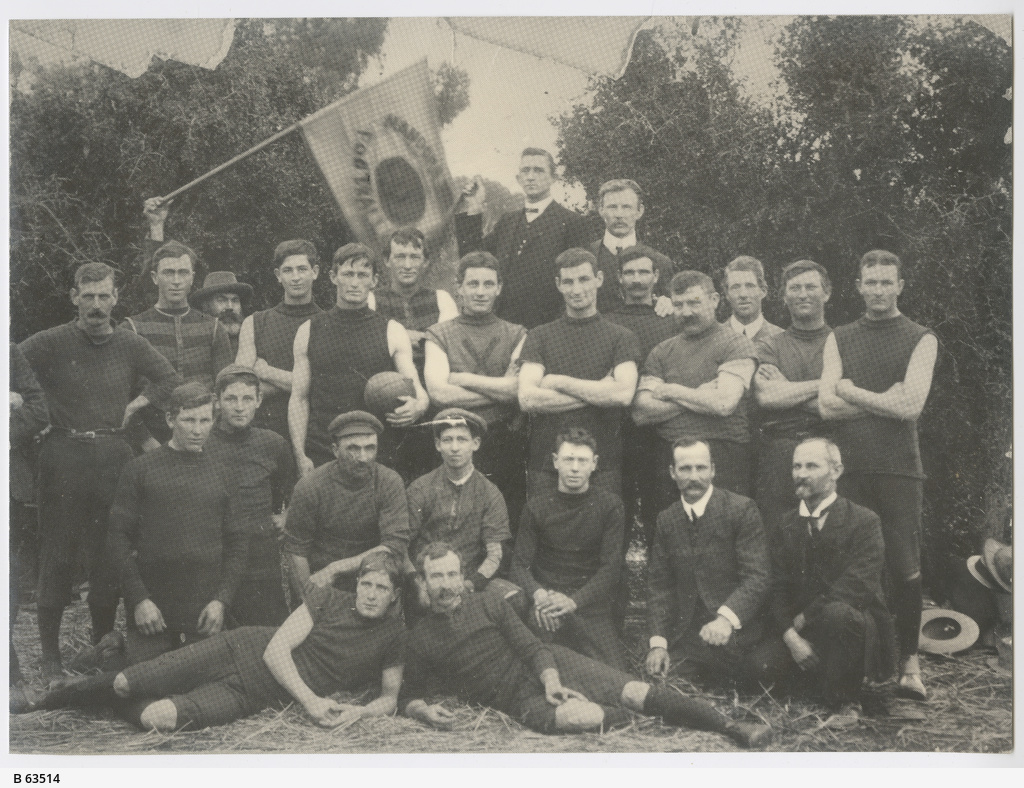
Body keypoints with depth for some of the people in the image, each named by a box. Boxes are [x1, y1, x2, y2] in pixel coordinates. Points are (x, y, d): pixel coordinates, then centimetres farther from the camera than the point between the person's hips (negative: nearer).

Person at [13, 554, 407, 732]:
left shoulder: (393, 635, -1)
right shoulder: (329, 599, -3)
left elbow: (390, 696, 8)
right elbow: (276, 649, -9)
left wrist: (360, 711, -14)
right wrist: (310, 700, -19)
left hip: (257, 698, 0)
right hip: (244, 650, 0)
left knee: (155, 718, -25)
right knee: (123, 683, -11)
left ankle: (132, 705, 12)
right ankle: (47, 700, 20)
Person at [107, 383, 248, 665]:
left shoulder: (221, 472, 9)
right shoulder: (140, 469, 3)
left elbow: (237, 542, 9)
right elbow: (119, 539, 0)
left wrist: (222, 600, -1)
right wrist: (139, 599, -8)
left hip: (206, 613, 2)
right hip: (151, 611, -2)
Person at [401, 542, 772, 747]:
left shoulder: (491, 605, 8)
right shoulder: (419, 639, 8)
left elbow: (533, 647, 2)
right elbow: (409, 695, 13)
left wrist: (552, 683, -17)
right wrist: (424, 711, -11)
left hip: (554, 667, 2)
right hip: (520, 699, -1)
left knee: (635, 690, -19)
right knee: (575, 716, -36)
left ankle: (731, 726, -21)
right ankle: (632, 717, -8)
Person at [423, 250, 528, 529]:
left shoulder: (516, 336, 9)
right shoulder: (438, 335, 8)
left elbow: (522, 389, -7)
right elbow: (439, 393, -8)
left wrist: (463, 379, -5)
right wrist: (502, 388, -7)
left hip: (508, 451, 1)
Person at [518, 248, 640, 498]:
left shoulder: (621, 337, 6)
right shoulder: (540, 336, 8)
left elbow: (624, 394, -10)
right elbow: (527, 399, -6)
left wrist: (558, 382, -7)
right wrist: (599, 393, -8)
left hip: (603, 465, -1)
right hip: (546, 461, 1)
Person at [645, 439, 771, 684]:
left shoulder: (741, 509, -6)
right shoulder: (666, 520, 10)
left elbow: (757, 576, -13)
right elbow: (659, 584, 10)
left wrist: (726, 618, -30)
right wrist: (658, 642, -3)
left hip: (734, 631, -2)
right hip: (683, 633, 3)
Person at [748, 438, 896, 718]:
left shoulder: (864, 521, -8)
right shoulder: (788, 525, 8)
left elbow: (857, 587, -19)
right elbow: (779, 589, 3)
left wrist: (804, 617, -16)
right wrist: (791, 636, -13)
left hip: (855, 621, -4)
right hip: (800, 630, 4)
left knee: (836, 612, -38)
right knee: (761, 663, -22)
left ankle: (845, 701, -15)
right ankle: (825, 685, 8)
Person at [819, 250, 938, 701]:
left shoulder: (921, 340, 4)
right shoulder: (839, 340, 12)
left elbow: (911, 406, -10)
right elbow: (827, 405, -1)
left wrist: (851, 390, -4)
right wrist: (886, 399, -7)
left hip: (898, 467, -2)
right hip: (850, 465, 2)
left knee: (905, 568, -2)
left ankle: (908, 661, 12)